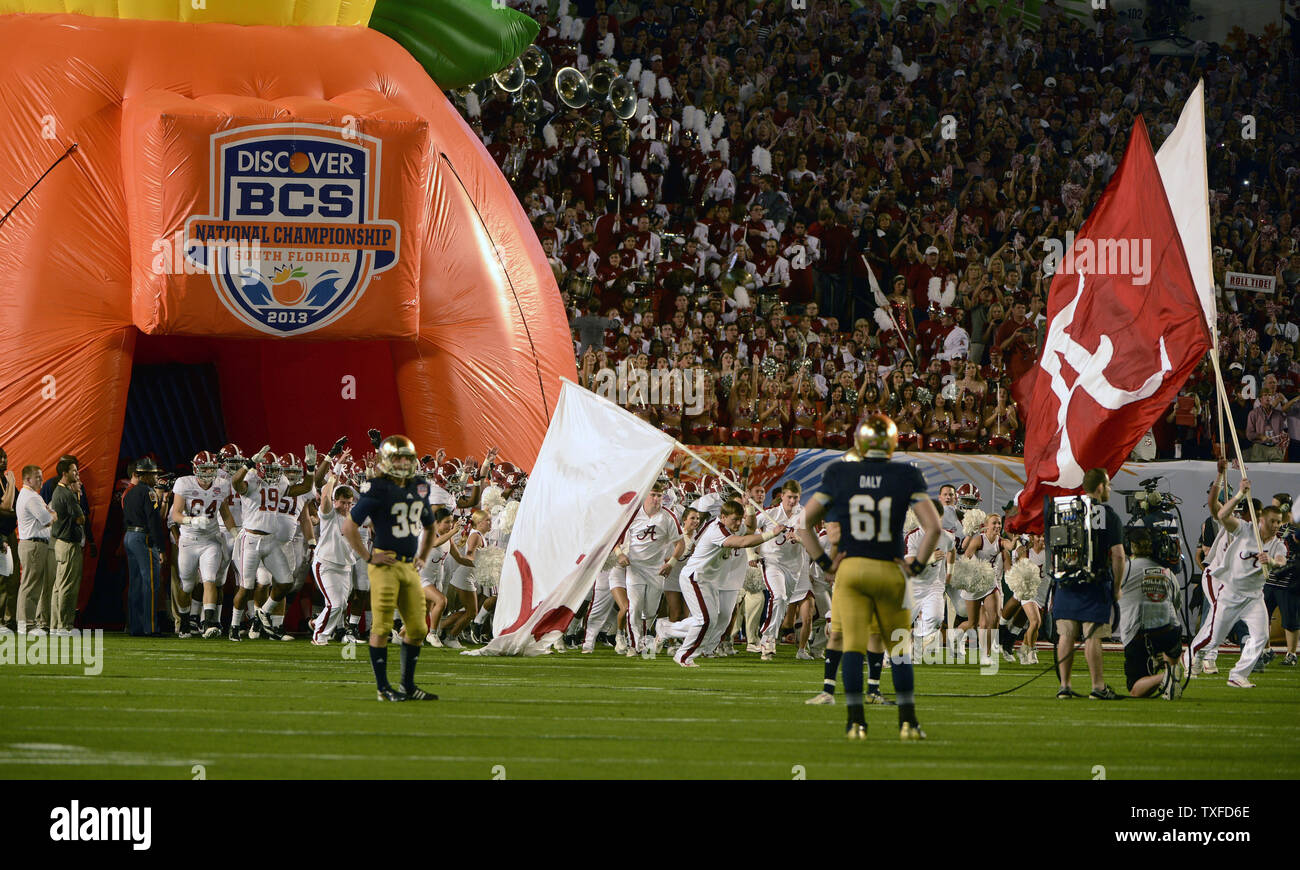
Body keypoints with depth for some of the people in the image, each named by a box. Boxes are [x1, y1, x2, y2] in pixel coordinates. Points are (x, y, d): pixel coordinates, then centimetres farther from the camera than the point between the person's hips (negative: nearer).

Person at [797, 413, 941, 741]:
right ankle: (908, 721, 11)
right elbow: (933, 526, -8)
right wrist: (917, 565, 3)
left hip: (850, 568, 0)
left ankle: (856, 722, -4)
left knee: (852, 646, 2)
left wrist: (824, 562, 10)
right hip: (889, 569, 0)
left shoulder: (839, 475, 1)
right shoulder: (907, 477, -3)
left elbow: (804, 523, 6)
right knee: (900, 649, 12)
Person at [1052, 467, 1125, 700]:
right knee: (1092, 636, -4)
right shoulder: (1108, 515, -5)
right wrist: (1116, 587, 2)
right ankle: (1097, 686, -1)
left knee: (1066, 635, 6)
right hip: (1095, 583, -4)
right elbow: (1118, 554, -8)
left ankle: (1064, 685, 6)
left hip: (1066, 583, 4)